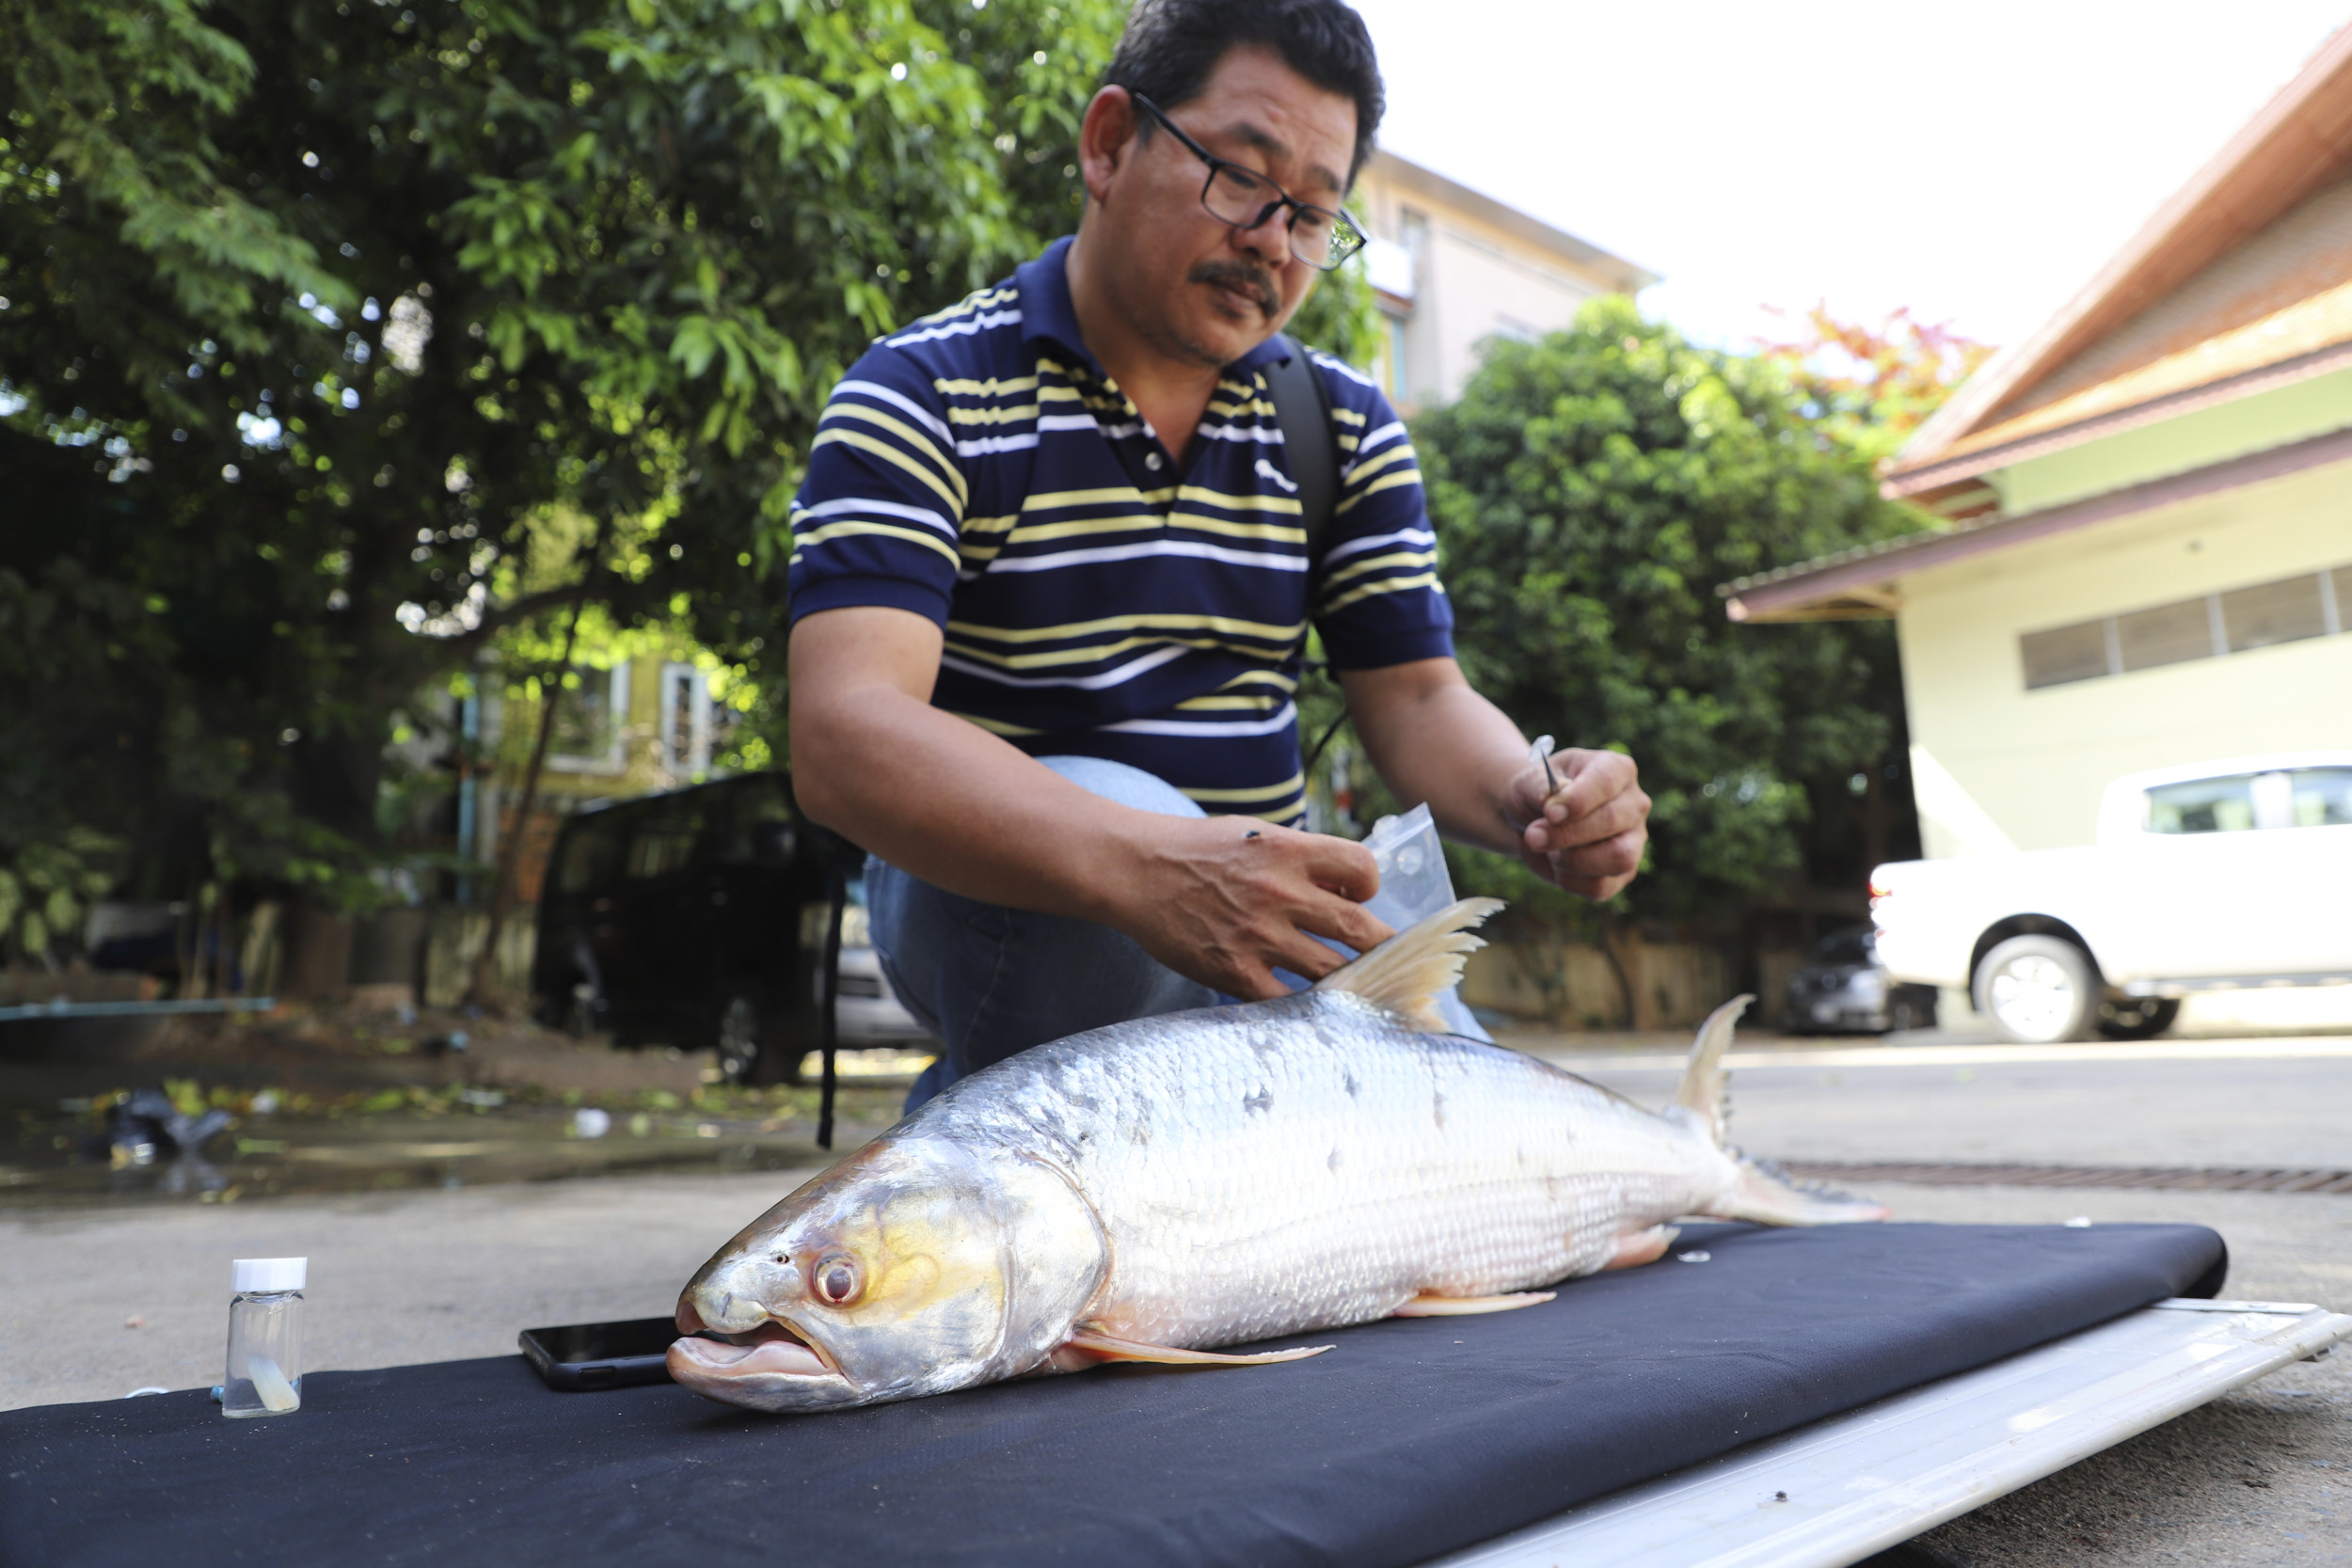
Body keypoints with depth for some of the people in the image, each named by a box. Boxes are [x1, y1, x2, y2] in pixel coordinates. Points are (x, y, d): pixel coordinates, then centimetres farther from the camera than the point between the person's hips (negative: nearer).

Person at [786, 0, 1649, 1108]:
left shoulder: (1346, 428, 4)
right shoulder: (922, 398, -13)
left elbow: (1418, 697, 2)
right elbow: (844, 734, -27)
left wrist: (1537, 804, -23)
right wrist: (1143, 868, -44)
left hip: (1268, 908, 5)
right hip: (993, 904, -4)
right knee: (1109, 816, -35)